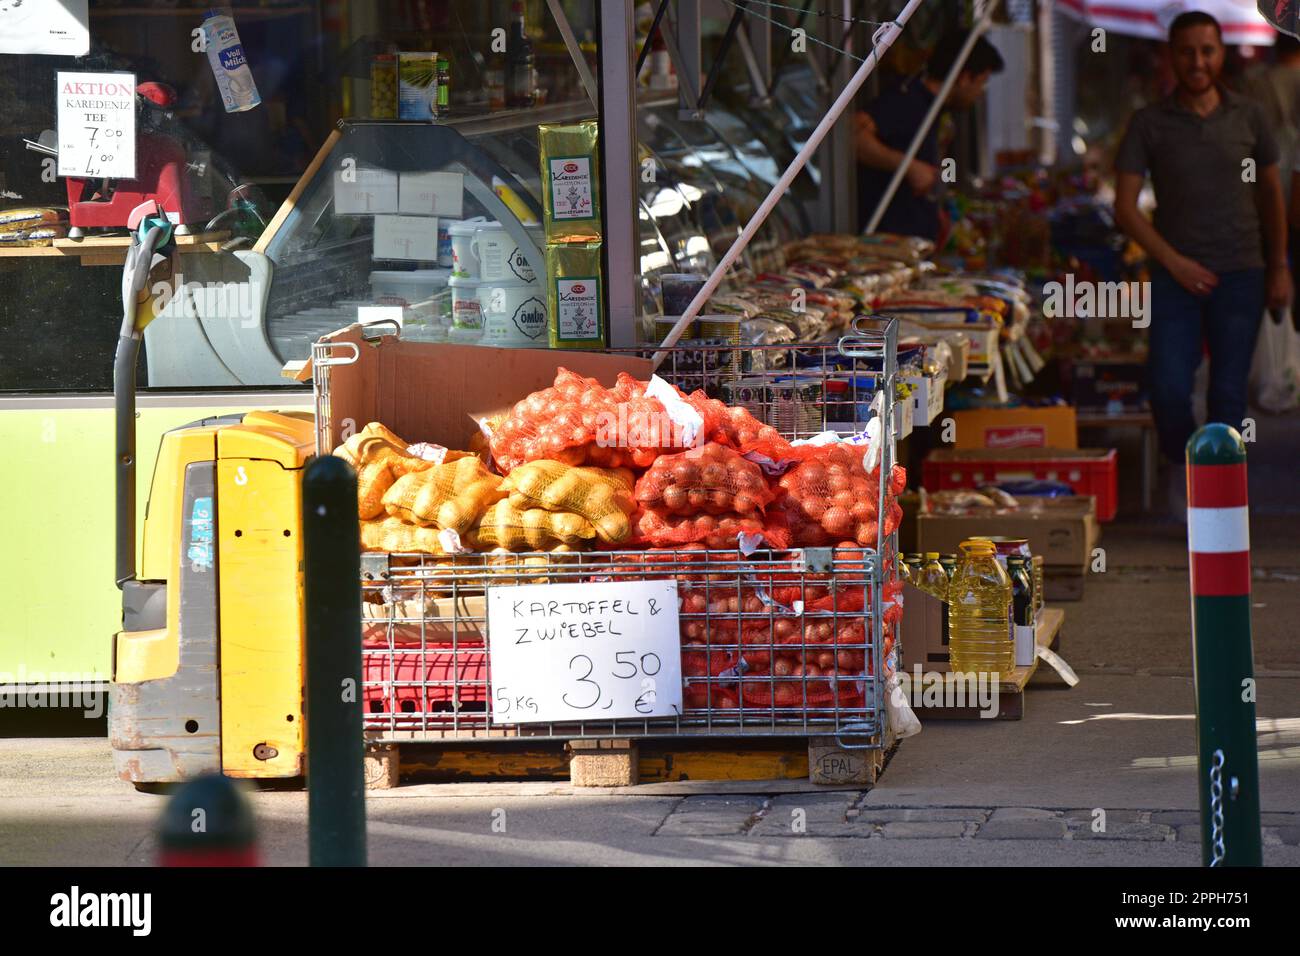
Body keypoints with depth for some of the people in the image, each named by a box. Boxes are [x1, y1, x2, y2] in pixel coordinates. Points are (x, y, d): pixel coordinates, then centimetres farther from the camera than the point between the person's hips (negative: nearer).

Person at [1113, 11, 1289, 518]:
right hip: (1177, 274, -1)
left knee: (1229, 392, 1)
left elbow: (1271, 193, 15)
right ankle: (1180, 465, 20)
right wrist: (1174, 262, -11)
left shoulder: (1248, 117, 5)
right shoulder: (1149, 124, -1)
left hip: (1241, 273, 1)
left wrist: (1279, 267, 11)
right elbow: (1125, 207, -3)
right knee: (1167, 386, -10)